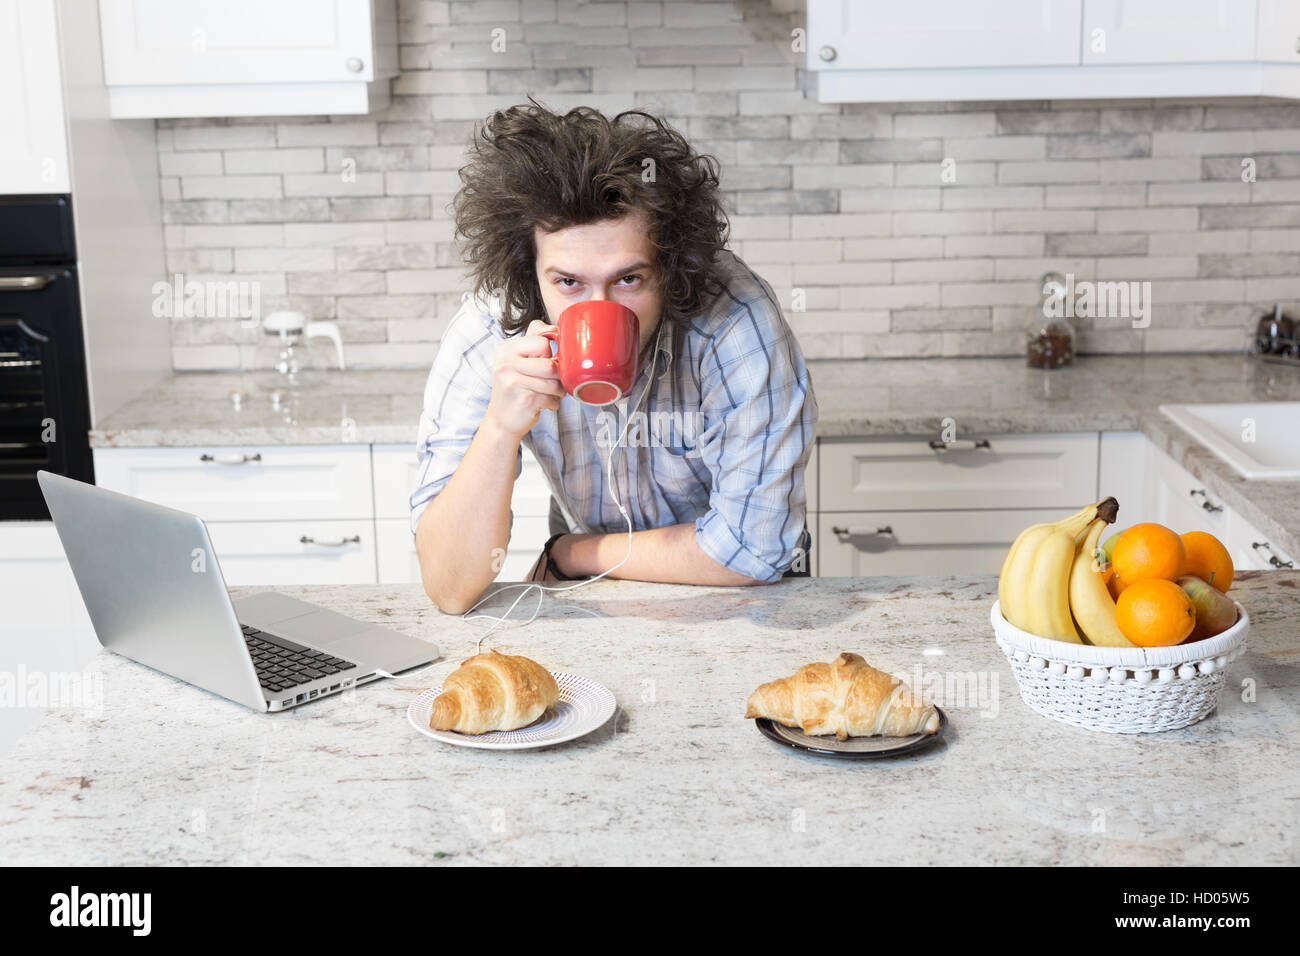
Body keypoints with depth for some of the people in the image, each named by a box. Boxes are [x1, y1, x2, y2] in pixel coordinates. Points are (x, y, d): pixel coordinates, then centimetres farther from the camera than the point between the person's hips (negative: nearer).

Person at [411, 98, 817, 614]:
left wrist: (569, 553, -14)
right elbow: (450, 591, -25)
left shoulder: (737, 320, -30)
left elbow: (753, 546, -23)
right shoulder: (485, 337, -23)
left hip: (740, 605, 1)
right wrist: (500, 428, -40)